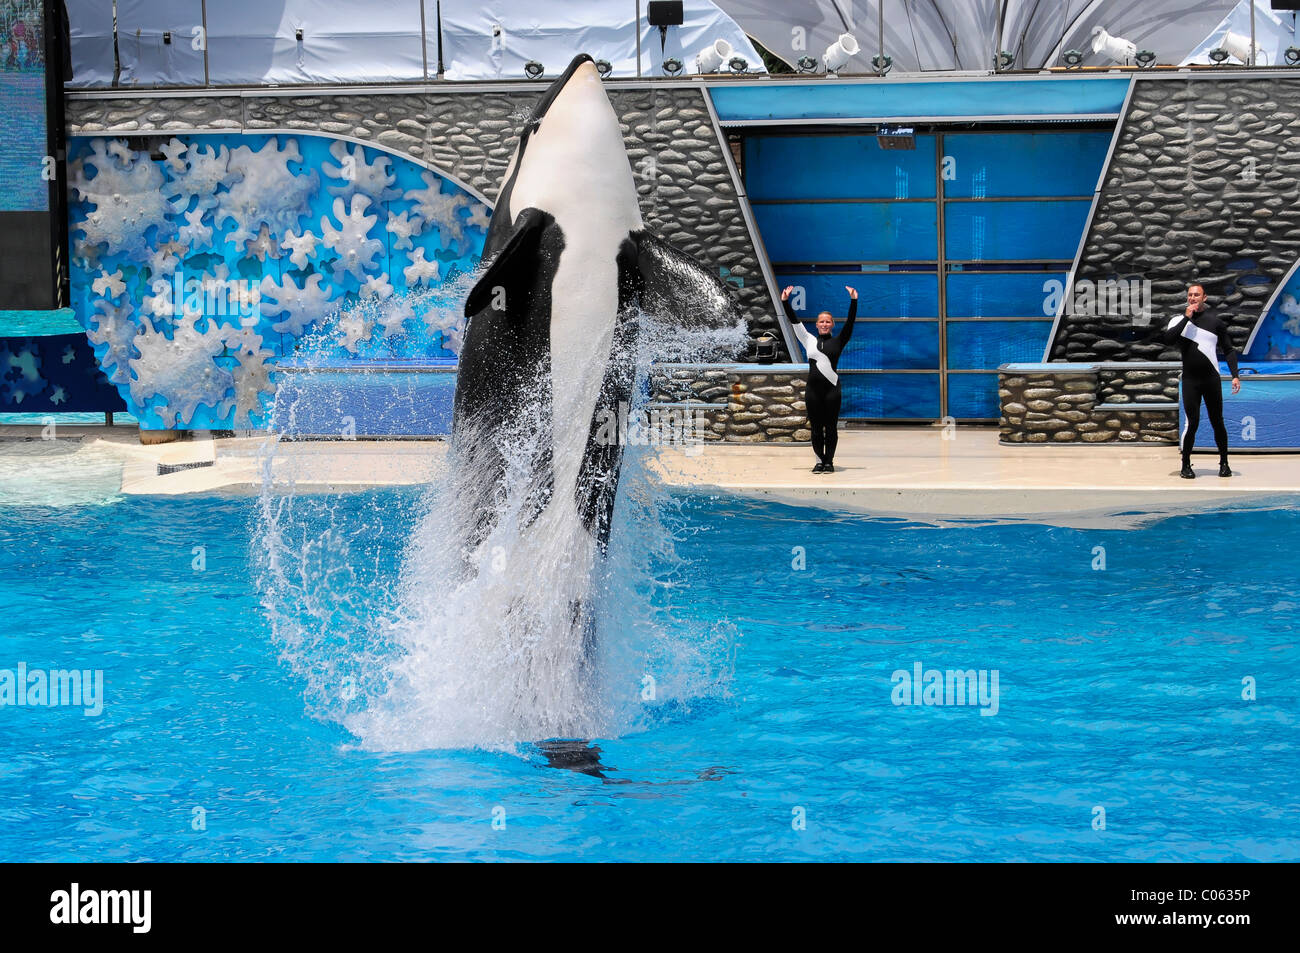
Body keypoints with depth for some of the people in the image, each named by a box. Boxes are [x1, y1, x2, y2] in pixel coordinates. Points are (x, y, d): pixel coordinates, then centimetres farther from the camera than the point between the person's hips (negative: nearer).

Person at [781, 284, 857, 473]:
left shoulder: (838, 341, 7)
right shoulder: (809, 340, 12)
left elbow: (850, 322, -2)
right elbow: (794, 322, 9)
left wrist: (853, 301, -12)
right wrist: (785, 301, 2)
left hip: (831, 388, -2)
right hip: (813, 388, 2)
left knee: (831, 427, 1)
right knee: (816, 427, 4)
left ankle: (829, 461, 8)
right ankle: (819, 461, 12)